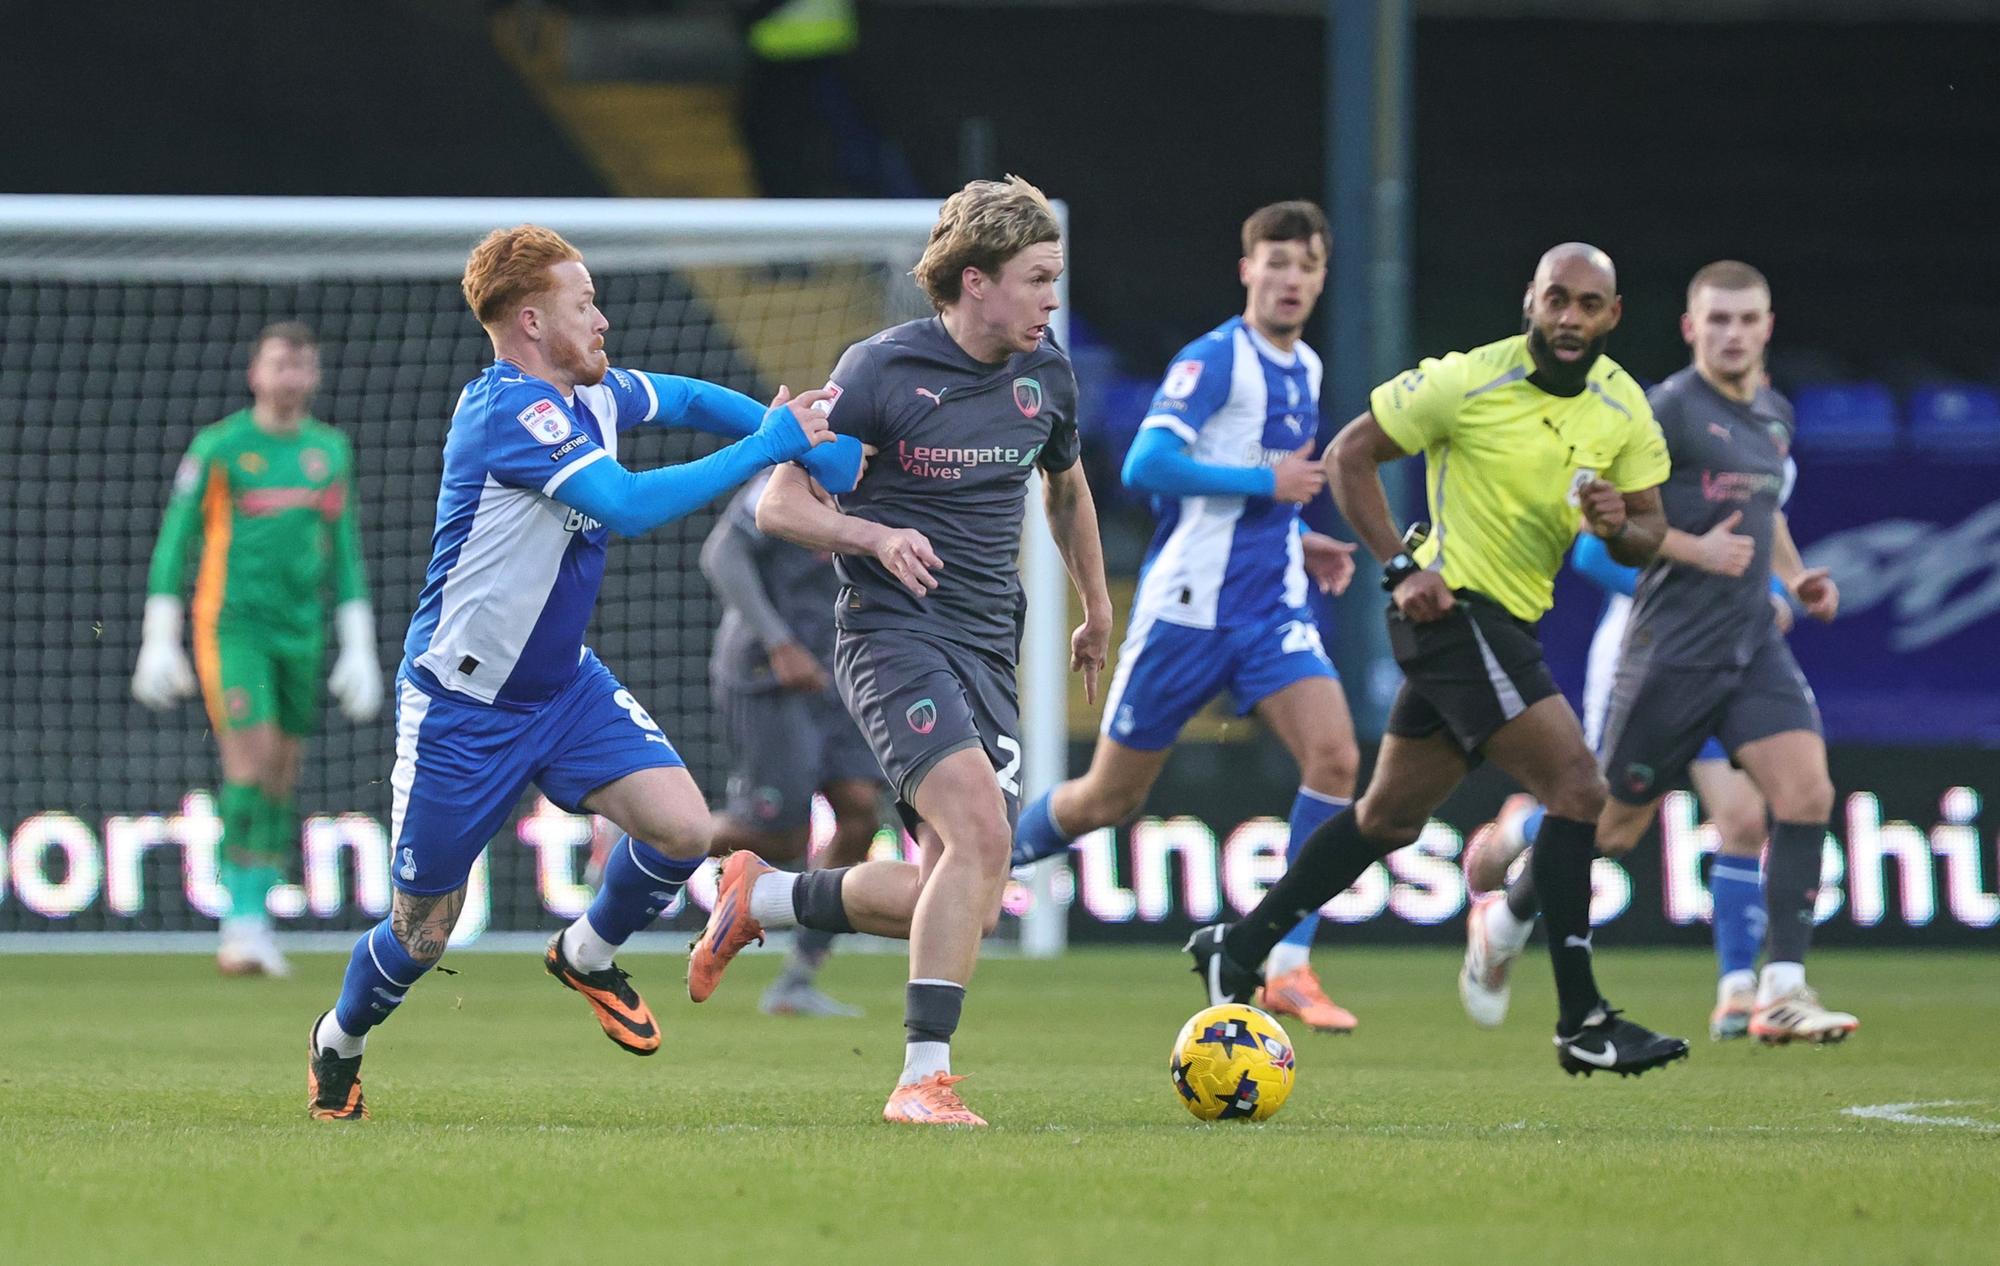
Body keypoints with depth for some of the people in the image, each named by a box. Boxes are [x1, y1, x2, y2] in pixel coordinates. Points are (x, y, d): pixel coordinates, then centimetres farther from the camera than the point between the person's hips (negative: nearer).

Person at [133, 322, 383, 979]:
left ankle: (255, 922, 14)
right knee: (250, 761, -17)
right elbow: (174, 543, 0)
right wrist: (158, 642, -4)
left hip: (301, 630, 5)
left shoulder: (330, 450, 10)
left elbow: (345, 554, 15)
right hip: (231, 623, -5)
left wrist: (359, 648, 10)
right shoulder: (217, 448, -3)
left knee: (282, 778, 5)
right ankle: (241, 920, -13)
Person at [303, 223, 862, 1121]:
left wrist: (785, 426, 2)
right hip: (461, 708, -7)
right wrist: (763, 449, -30)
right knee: (422, 931, 4)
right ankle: (339, 1043, 35)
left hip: (566, 687, 7)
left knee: (682, 826, -14)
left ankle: (587, 956, 15)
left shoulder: (590, 395, 1)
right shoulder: (510, 410, -26)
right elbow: (627, 506, -35)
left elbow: (686, 400, 20)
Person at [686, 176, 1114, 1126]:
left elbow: (1065, 485, 29)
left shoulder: (1046, 374, 8)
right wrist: (876, 535, -23)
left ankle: (762, 897, 24)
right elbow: (779, 505, -6)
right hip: (894, 632, -7)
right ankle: (924, 1076, -21)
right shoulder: (881, 371, -10)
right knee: (980, 830, -27)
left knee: (963, 903, 1)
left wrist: (1097, 607, 37)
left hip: (990, 652, 7)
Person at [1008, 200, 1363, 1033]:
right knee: (1110, 798, 5)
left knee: (1335, 756, -17)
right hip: (1187, 609, -6)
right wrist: (1266, 482, -20)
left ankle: (1286, 968, -13)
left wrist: (1301, 542, 11)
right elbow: (1145, 466, -23)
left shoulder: (1304, 369, 13)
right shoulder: (1214, 360, -12)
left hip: (1272, 609, 6)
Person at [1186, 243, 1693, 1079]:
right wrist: (1399, 568, -15)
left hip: (1506, 624, 8)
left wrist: (1620, 524, -16)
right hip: (1456, 605, -8)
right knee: (1577, 789, -17)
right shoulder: (1468, 382, -14)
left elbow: (1650, 534, 8)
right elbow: (1349, 455, -6)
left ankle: (1238, 950, 29)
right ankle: (1582, 1024, -14)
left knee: (1391, 816, 16)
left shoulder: (1623, 408, 3)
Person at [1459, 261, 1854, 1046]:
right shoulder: (1670, 409, -12)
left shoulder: (1775, 416, 13)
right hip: (1674, 649, -6)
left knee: (1806, 792, -13)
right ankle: (1504, 922, 32)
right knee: (1615, 825, 4)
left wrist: (1796, 575, 14)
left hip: (1753, 643, 6)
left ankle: (1779, 993, -13)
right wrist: (1695, 548, -21)